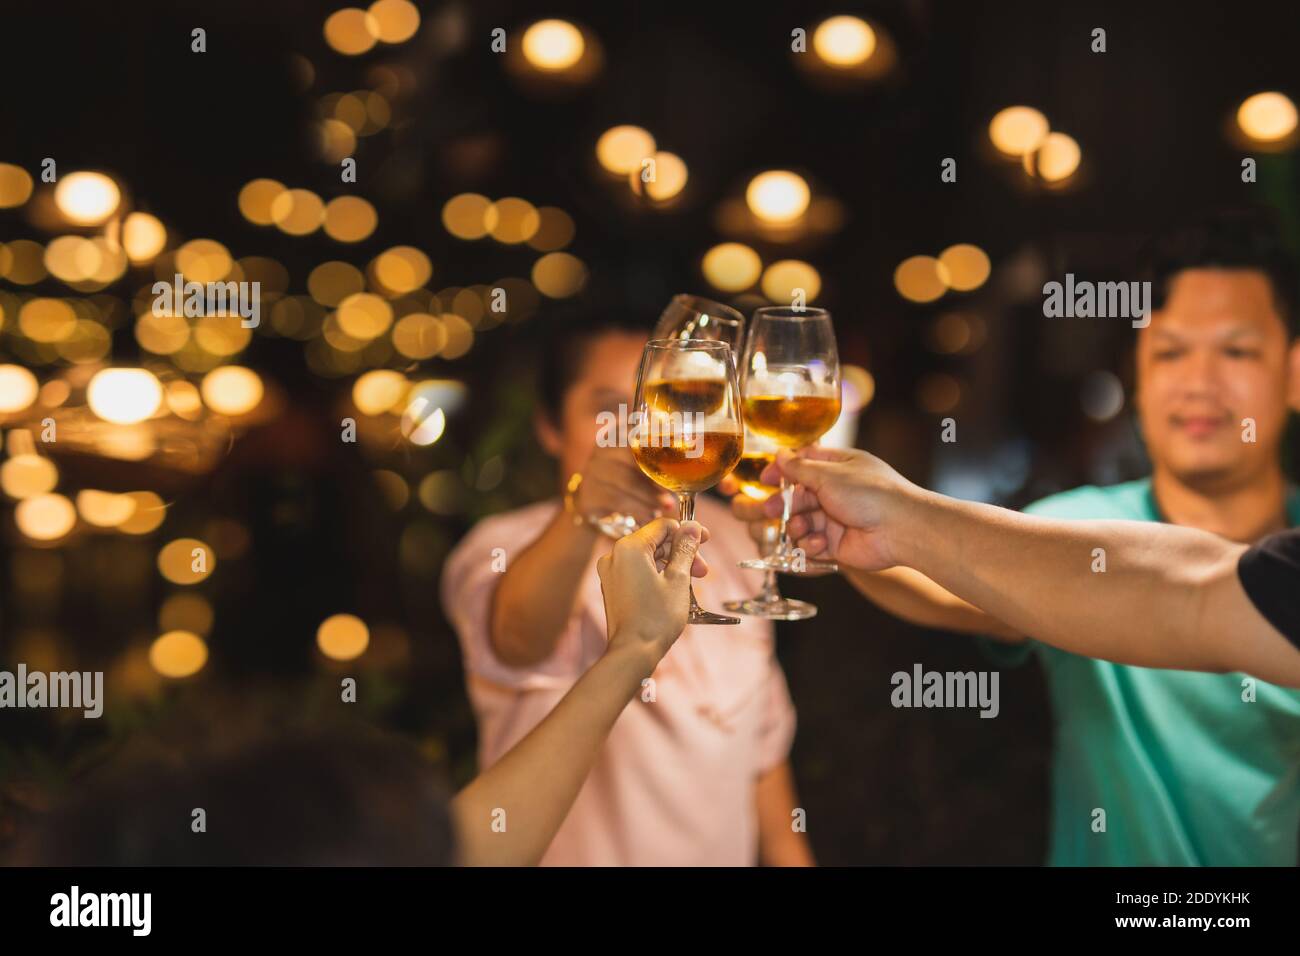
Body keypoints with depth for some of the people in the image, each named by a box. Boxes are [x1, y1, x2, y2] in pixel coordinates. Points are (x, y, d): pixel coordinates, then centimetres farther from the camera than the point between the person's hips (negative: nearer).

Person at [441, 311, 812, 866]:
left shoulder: (725, 537, 1)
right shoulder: (508, 548, -18)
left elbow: (761, 727, 10)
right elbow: (518, 636, -43)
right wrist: (581, 517, -60)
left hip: (724, 851, 5)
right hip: (578, 852, -5)